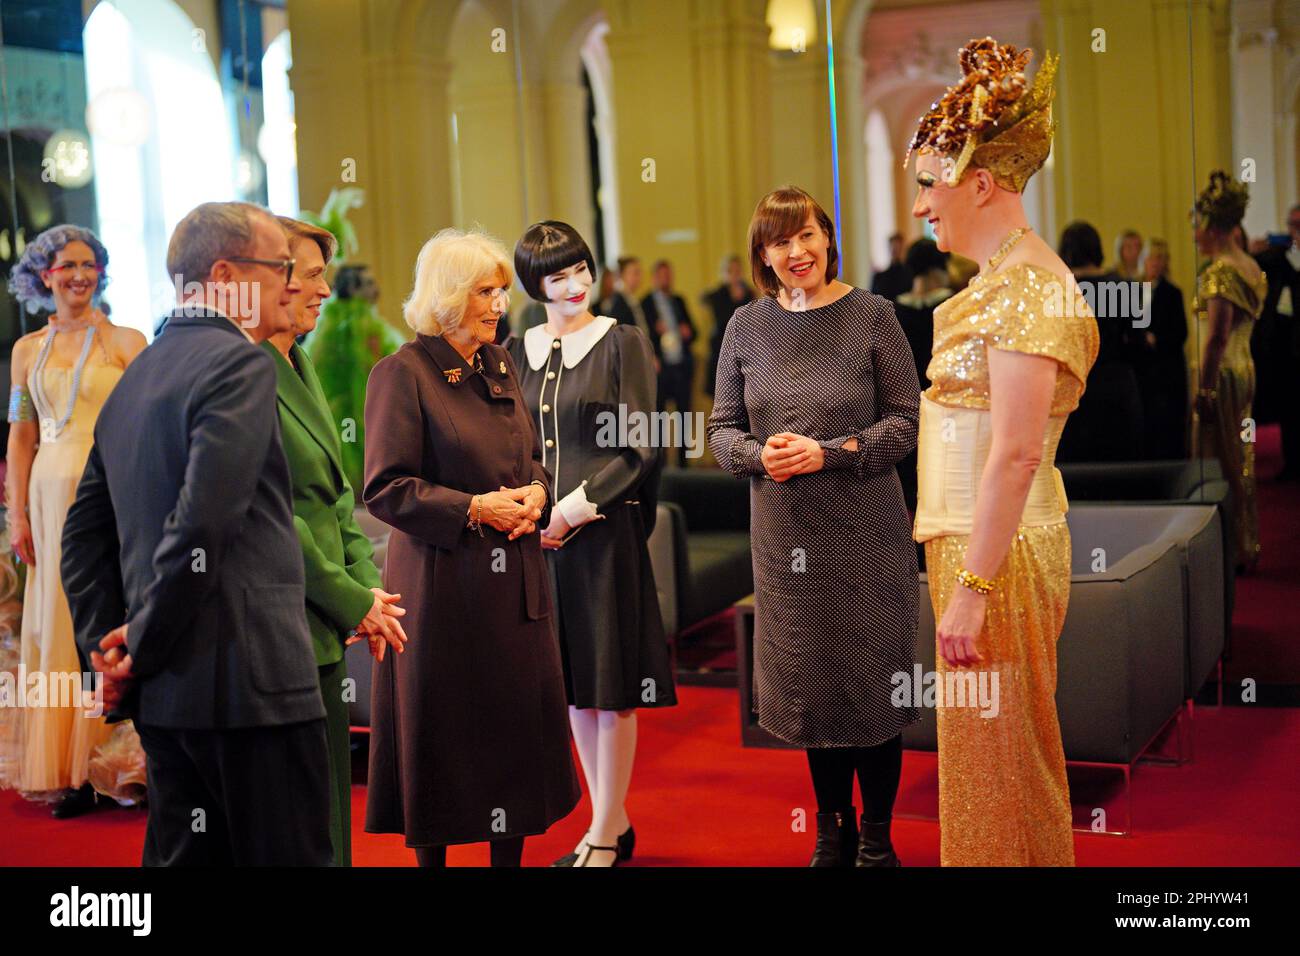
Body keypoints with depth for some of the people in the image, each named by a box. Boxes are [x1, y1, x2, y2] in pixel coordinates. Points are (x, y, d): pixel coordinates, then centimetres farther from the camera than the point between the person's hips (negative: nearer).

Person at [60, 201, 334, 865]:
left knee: (183, 852, 14)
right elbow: (204, 523, -21)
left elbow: (84, 535, 18)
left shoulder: (134, 376, 17)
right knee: (286, 854, -2)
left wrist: (106, 646, 14)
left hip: (163, 690, 9)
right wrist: (143, 646, -11)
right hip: (249, 682, -9)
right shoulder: (241, 363, -11)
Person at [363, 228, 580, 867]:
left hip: (515, 579, 7)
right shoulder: (403, 372, -10)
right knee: (442, 730, 3)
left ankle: (510, 856, 21)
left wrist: (535, 492, -1)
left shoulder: (498, 364, 12)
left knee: (517, 723, 9)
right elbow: (385, 490, -13)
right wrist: (474, 509, -18)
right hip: (443, 581, -7)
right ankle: (430, 854, 17)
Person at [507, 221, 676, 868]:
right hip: (541, 538, 5)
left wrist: (577, 508, -14)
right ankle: (612, 821, 21)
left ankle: (605, 836, 8)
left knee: (611, 684, 0)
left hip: (606, 531, -5)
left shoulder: (622, 344, -3)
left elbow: (642, 449, -7)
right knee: (572, 682, 9)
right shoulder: (518, 352, 10)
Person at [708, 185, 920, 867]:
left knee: (872, 681, 3)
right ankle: (834, 832, 27)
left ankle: (876, 838, 19)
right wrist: (759, 455, -13)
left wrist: (826, 453, -17)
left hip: (864, 532, -3)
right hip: (784, 533, 3)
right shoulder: (747, 327, 5)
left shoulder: (871, 316, -4)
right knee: (809, 683, 11)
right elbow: (722, 428, 8)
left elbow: (907, 422, -6)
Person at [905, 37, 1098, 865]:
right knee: (982, 756, 17)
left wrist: (972, 587, -24)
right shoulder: (999, 280, 13)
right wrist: (962, 571, 15)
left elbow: (1014, 454, -23)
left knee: (996, 761, 1)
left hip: (1001, 549, -10)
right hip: (972, 540, 10)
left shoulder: (1027, 285, -17)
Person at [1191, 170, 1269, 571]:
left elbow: (1216, 337, -21)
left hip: (1221, 373, -9)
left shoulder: (1219, 272, -17)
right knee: (1241, 460, 15)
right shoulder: (1252, 267, 10)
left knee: (1219, 461, -1)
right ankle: (1246, 546, 22)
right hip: (1246, 368, 9)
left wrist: (1204, 390, -19)